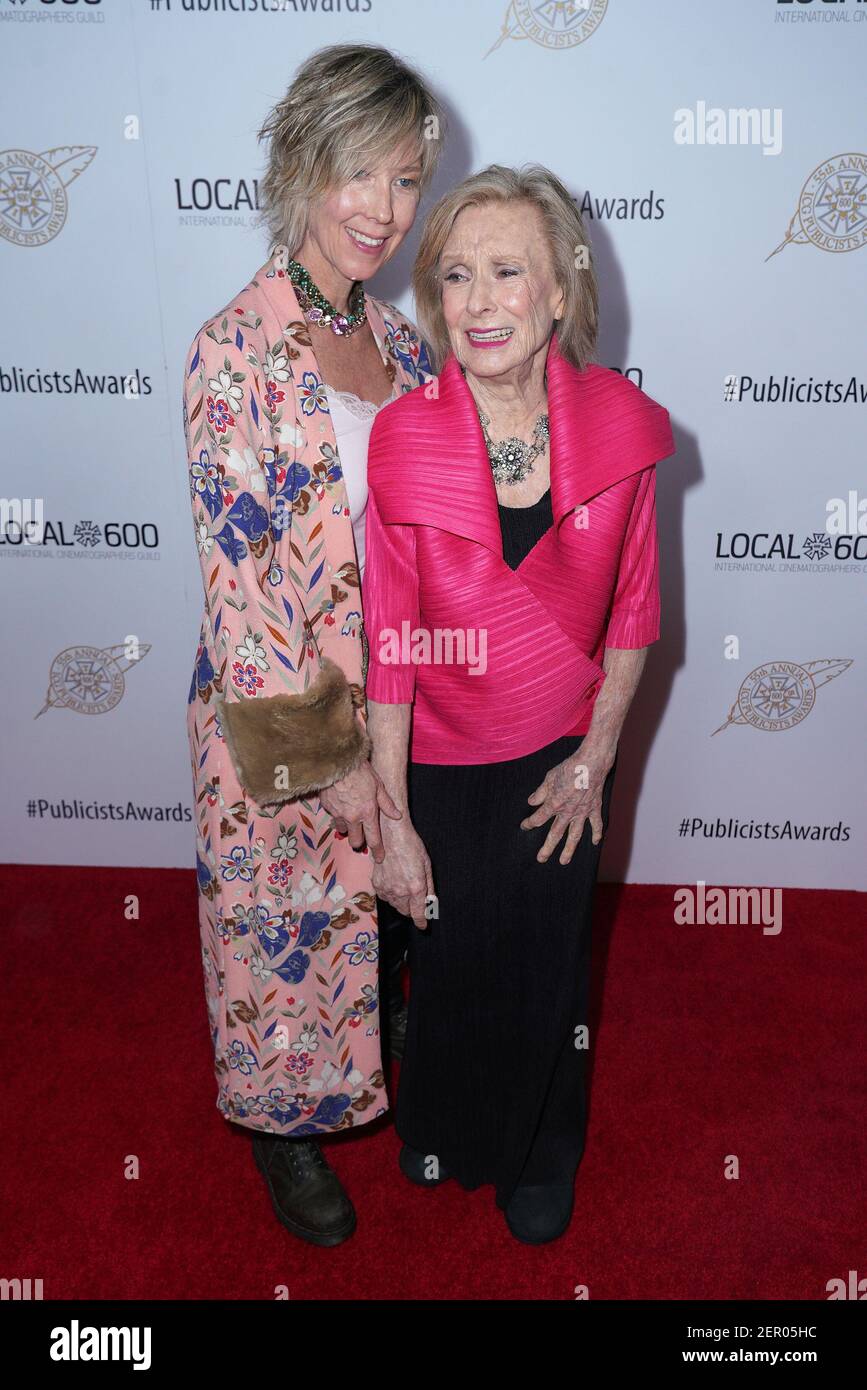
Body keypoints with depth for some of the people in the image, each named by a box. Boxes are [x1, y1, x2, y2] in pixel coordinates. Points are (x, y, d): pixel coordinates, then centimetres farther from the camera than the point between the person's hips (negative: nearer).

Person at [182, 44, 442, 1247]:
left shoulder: (399, 344, 4)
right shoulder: (235, 349, -17)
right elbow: (235, 568, -18)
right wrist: (303, 736, -17)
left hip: (393, 703, 6)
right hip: (279, 714, -6)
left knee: (365, 909, 23)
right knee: (280, 920, 14)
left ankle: (357, 1081, 51)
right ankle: (282, 1122, 40)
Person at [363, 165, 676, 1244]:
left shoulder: (619, 425, -14)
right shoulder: (402, 442, -19)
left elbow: (630, 611, -2)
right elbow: (390, 647, -15)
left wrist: (595, 758, -3)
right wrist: (394, 824, -12)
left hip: (563, 756, 1)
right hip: (440, 759, -1)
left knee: (547, 966, 18)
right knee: (449, 959, 20)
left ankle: (537, 1154, 50)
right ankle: (440, 1125, 54)